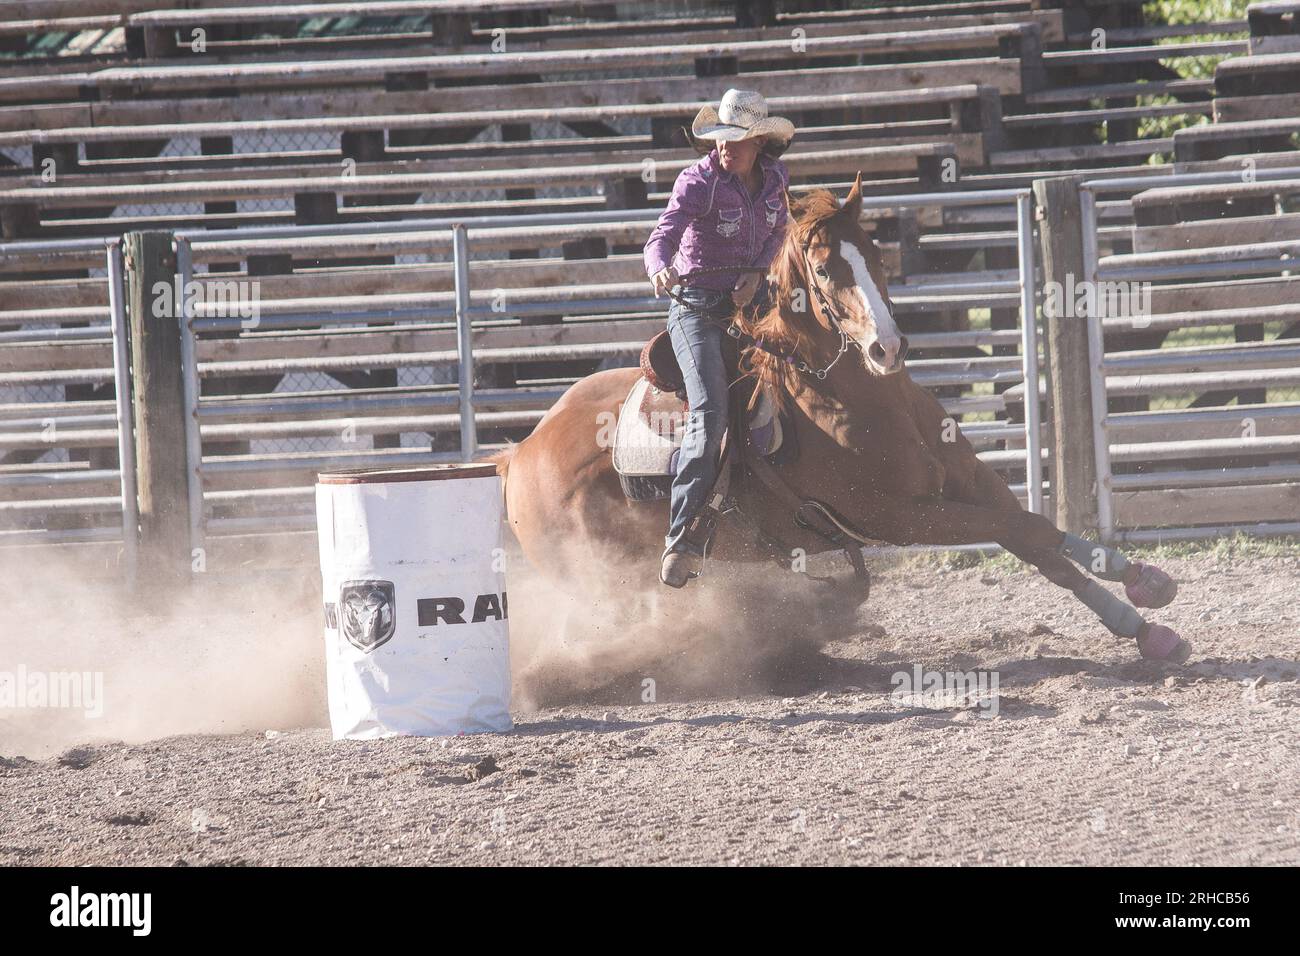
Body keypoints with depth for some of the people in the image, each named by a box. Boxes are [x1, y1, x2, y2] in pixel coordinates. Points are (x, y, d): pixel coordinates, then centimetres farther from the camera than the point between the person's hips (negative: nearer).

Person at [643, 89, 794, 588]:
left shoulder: (773, 178, 4)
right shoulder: (697, 183, -12)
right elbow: (662, 236, -24)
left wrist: (757, 272, -7)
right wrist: (660, 268, -48)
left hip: (748, 302, 6)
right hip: (697, 309, -6)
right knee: (709, 416, -22)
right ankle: (682, 541, -25)